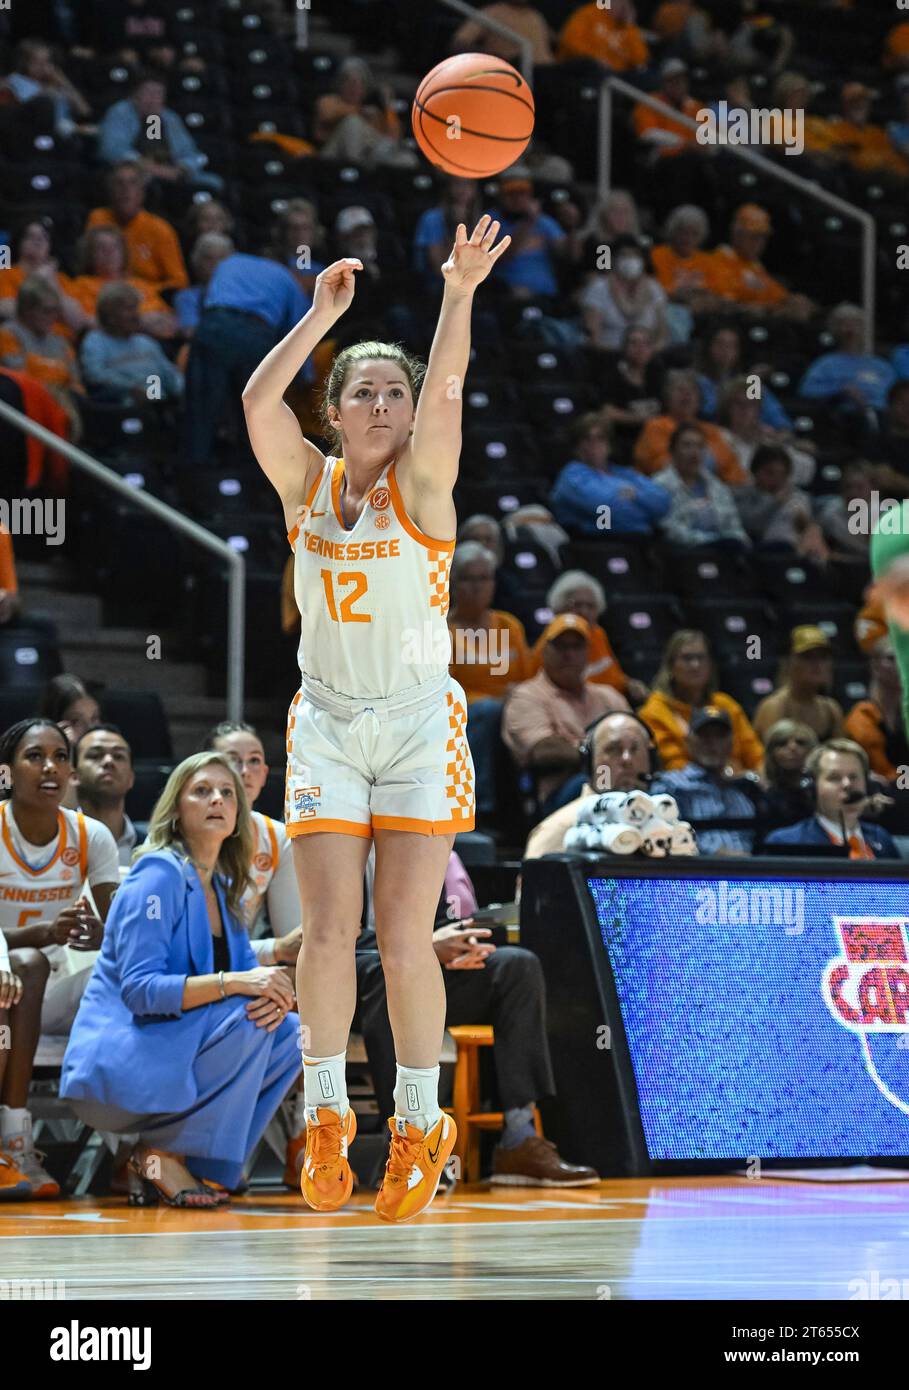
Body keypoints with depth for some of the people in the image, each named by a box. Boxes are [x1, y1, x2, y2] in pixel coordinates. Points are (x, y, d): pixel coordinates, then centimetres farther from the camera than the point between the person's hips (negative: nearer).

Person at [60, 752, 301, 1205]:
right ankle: (162, 1154, -16)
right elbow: (140, 989, -22)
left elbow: (246, 970, 9)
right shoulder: (158, 875, -13)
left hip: (176, 1058, 8)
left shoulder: (223, 887, 14)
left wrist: (271, 992, -15)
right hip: (113, 1071, -8)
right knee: (245, 1020, -26)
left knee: (290, 1032, -5)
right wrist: (235, 983, -30)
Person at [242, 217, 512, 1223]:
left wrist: (459, 296, -31)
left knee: (403, 935, -6)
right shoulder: (306, 482, 4)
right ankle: (326, 1116, 9)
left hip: (419, 724, -2)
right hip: (326, 720, 2)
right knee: (327, 931, -4)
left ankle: (419, 1126, 5)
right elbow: (258, 399, -13)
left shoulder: (421, 482, -2)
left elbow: (443, 393, -20)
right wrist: (324, 312, -16)